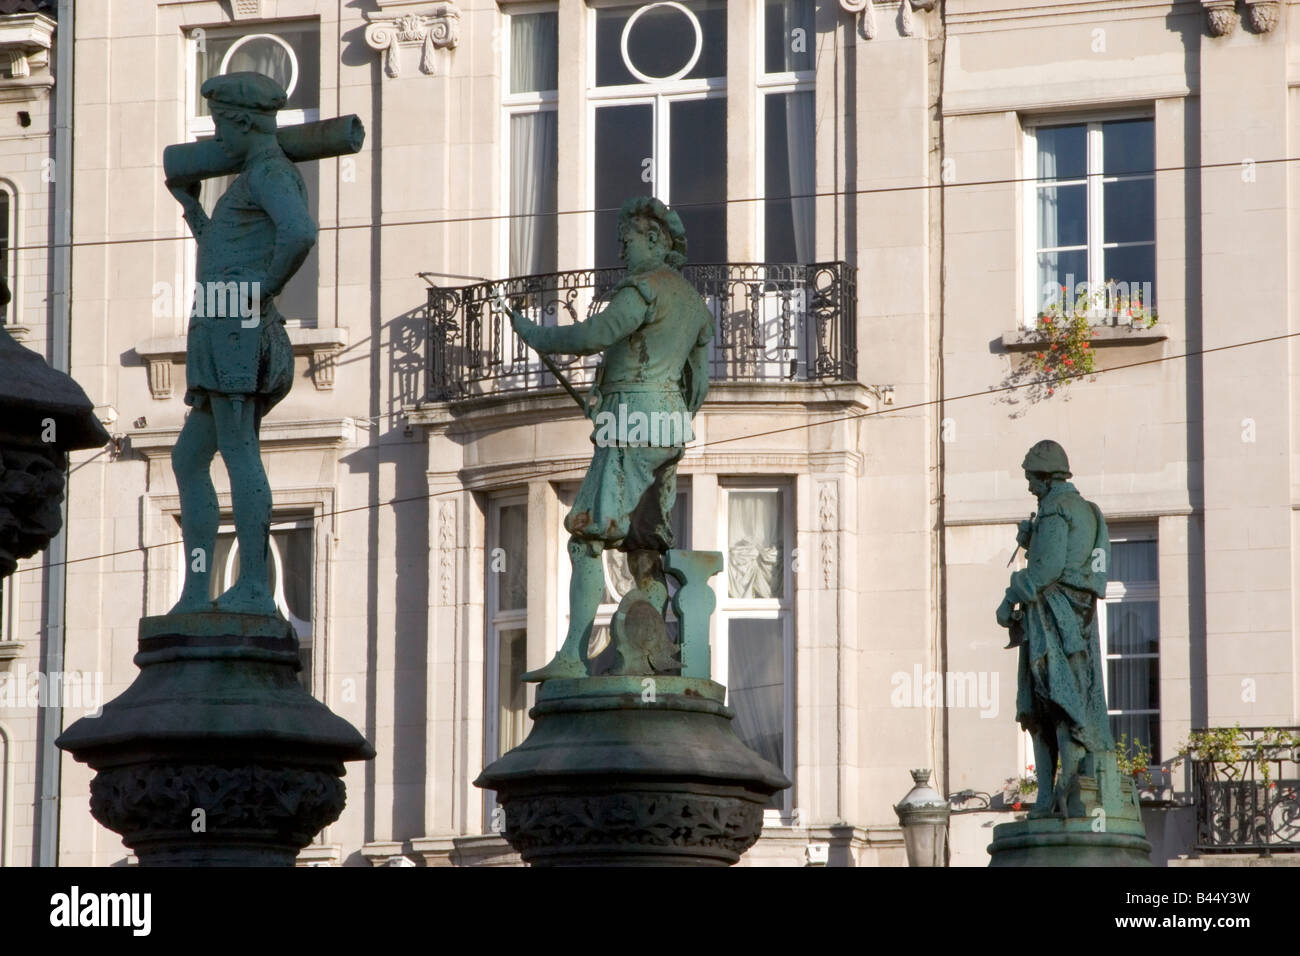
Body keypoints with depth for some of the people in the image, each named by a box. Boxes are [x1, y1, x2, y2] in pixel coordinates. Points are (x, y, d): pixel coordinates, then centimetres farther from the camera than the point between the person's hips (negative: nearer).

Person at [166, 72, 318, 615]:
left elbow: (301, 234, -26)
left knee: (238, 451, -13)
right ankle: (197, 591, 9)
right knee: (188, 459, 12)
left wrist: (265, 289, -15)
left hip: (232, 324, -11)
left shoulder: (269, 170, -6)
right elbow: (224, 259, 34)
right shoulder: (257, 183, 26)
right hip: (239, 331, 11)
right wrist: (189, 205, 36)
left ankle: (254, 586, -15)